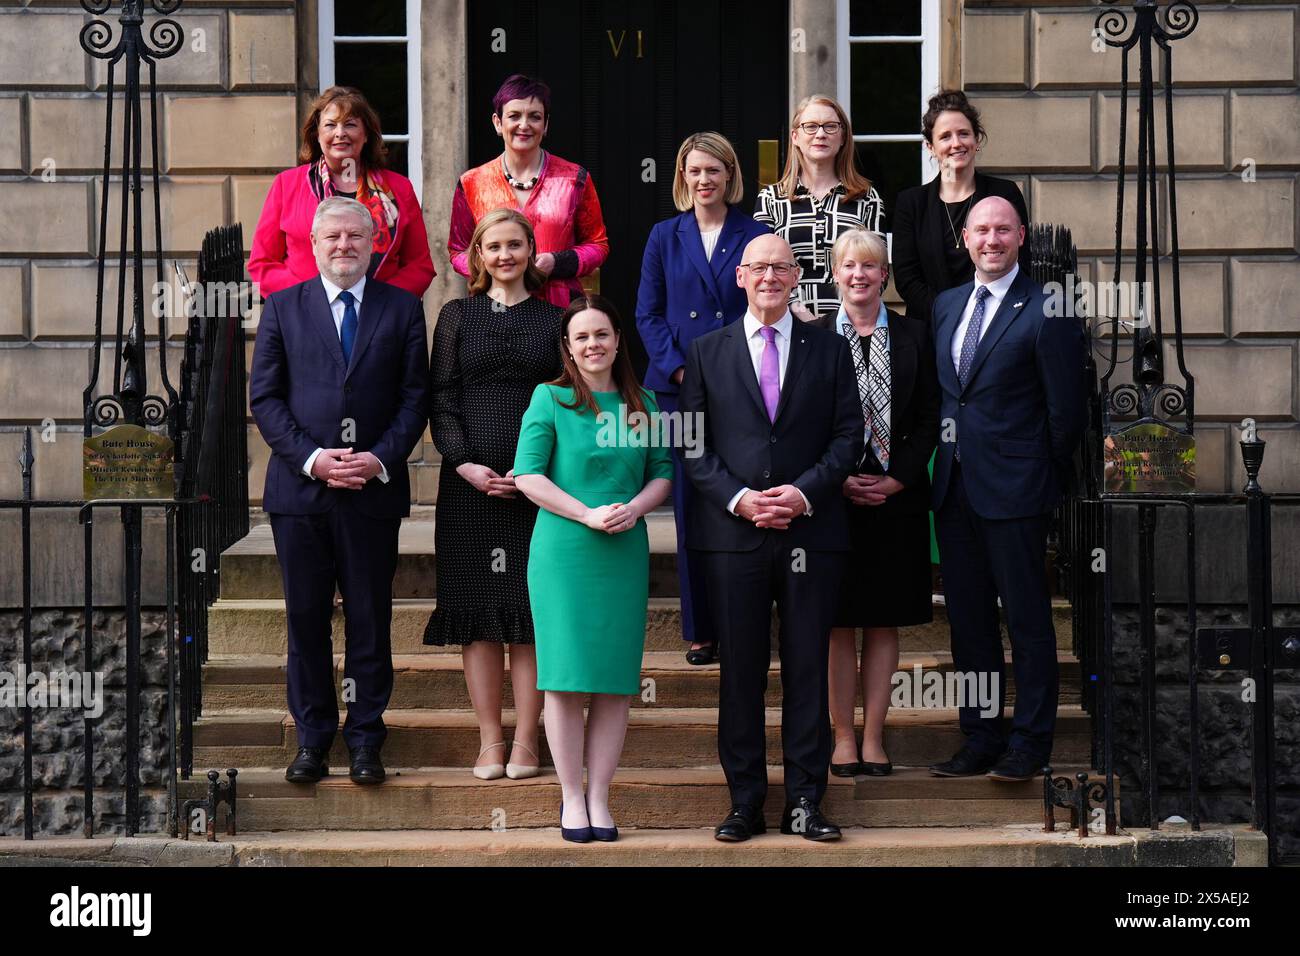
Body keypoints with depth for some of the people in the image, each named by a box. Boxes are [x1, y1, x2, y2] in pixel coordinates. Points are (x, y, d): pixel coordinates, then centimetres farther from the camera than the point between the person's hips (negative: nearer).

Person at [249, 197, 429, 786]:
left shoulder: (402, 309, 7)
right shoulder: (283, 308, 8)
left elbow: (415, 397, 3)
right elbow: (264, 398, 3)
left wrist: (382, 458, -11)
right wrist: (311, 458, -10)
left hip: (375, 488, 0)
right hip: (299, 488, 1)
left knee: (370, 619, 3)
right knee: (306, 618, 5)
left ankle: (365, 738, 13)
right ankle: (312, 738, 15)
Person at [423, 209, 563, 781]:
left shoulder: (553, 319, 9)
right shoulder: (457, 316, 10)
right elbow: (441, 399, 5)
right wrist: (466, 465, -9)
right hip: (469, 480, 1)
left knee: (531, 608, -2)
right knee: (477, 610, 1)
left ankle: (525, 740, 5)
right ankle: (490, 741, 7)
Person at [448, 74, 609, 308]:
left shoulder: (574, 179, 7)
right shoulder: (472, 184, 9)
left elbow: (597, 245, 12)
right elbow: (458, 251, 15)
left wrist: (556, 263, -7)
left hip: (560, 307, -1)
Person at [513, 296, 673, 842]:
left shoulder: (643, 405, 11)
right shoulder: (550, 398, 1)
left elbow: (663, 473, 12)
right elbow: (528, 474, -4)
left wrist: (634, 509, -9)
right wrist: (588, 514, -13)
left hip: (625, 553, 3)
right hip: (563, 551, -3)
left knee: (616, 679, 2)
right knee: (566, 677, -3)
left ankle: (599, 797, 9)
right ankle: (571, 797, 7)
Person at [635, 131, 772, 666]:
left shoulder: (756, 236, 6)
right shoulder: (665, 237, 10)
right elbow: (648, 314, 8)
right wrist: (678, 367, -7)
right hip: (680, 391, 1)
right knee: (690, 507, 1)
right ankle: (699, 631, 8)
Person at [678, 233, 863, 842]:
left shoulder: (829, 349, 9)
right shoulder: (707, 352, 9)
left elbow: (849, 435, 4)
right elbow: (692, 444, 5)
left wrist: (804, 492, -10)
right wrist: (737, 498, -10)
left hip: (811, 531, 0)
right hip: (733, 532, 0)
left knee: (807, 669, 2)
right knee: (740, 672, 3)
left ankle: (805, 801, 9)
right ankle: (745, 802, 10)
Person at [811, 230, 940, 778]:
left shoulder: (913, 338, 7)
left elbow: (928, 420, 6)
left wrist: (897, 480, -6)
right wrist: (837, 480, -9)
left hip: (895, 498, 1)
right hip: (832, 497, -1)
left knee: (884, 622, 4)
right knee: (838, 622, 0)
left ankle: (873, 738, 9)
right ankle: (843, 738, 7)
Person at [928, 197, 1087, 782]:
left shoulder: (1046, 310, -9)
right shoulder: (945, 305, 12)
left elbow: (1066, 409, -8)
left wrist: (1040, 473, -2)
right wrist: (947, 456, 11)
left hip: (1014, 491, -7)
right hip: (954, 487, 7)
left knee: (1027, 619, 1)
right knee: (967, 618, 11)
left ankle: (1030, 743, 9)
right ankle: (981, 739, 20)